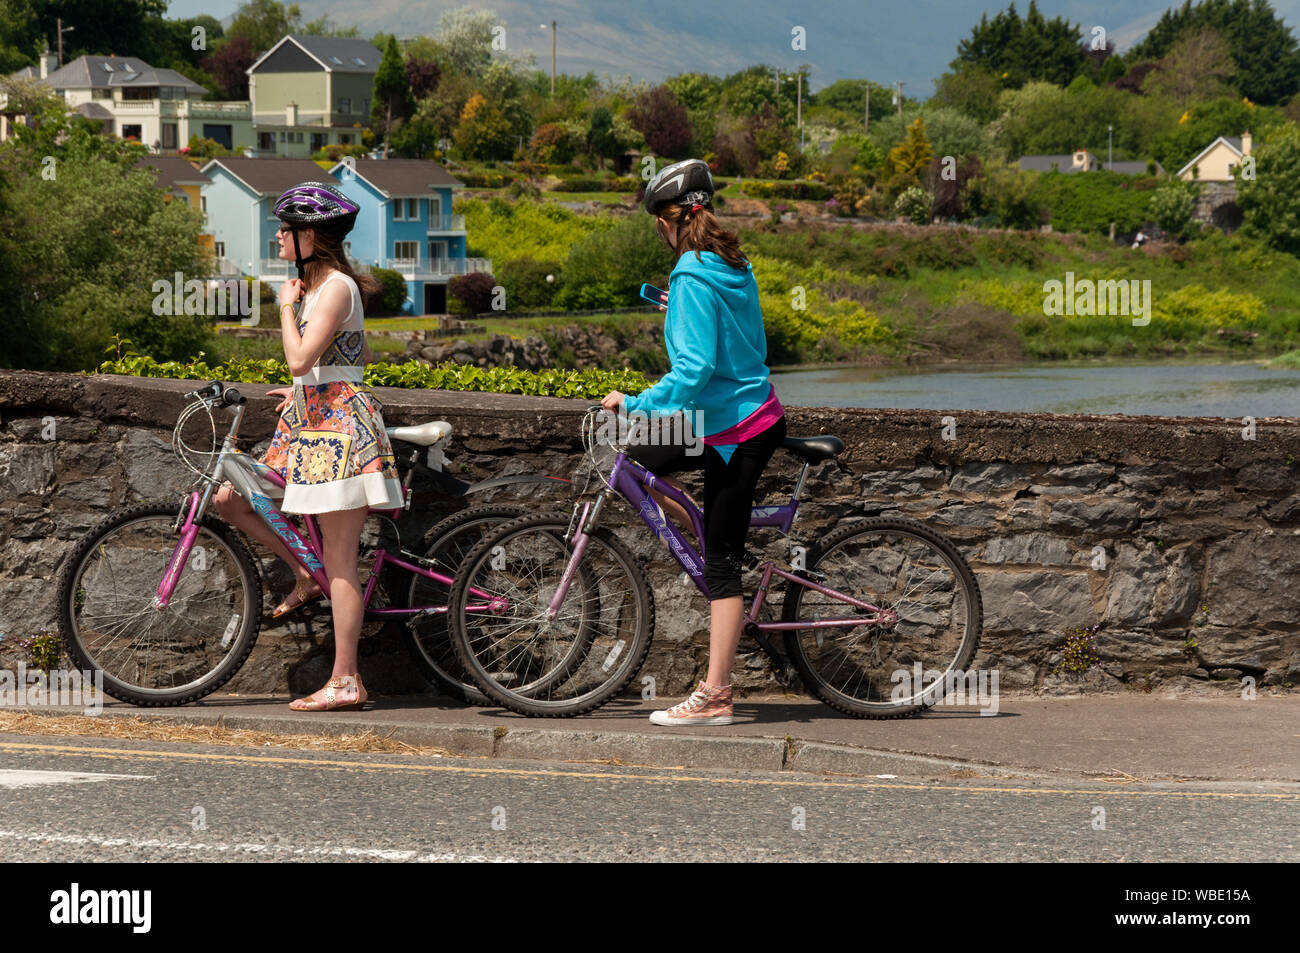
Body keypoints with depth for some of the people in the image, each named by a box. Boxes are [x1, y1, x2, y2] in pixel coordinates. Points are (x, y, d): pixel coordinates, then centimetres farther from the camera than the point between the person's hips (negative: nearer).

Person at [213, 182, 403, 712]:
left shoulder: (336, 286, -14)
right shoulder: (320, 284, 16)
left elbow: (300, 358, -23)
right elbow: (360, 356, 25)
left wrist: (287, 306, -9)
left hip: (338, 423, -10)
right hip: (311, 419, 10)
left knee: (339, 559, -8)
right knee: (229, 499, 8)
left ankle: (345, 682, -7)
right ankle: (305, 576, 18)